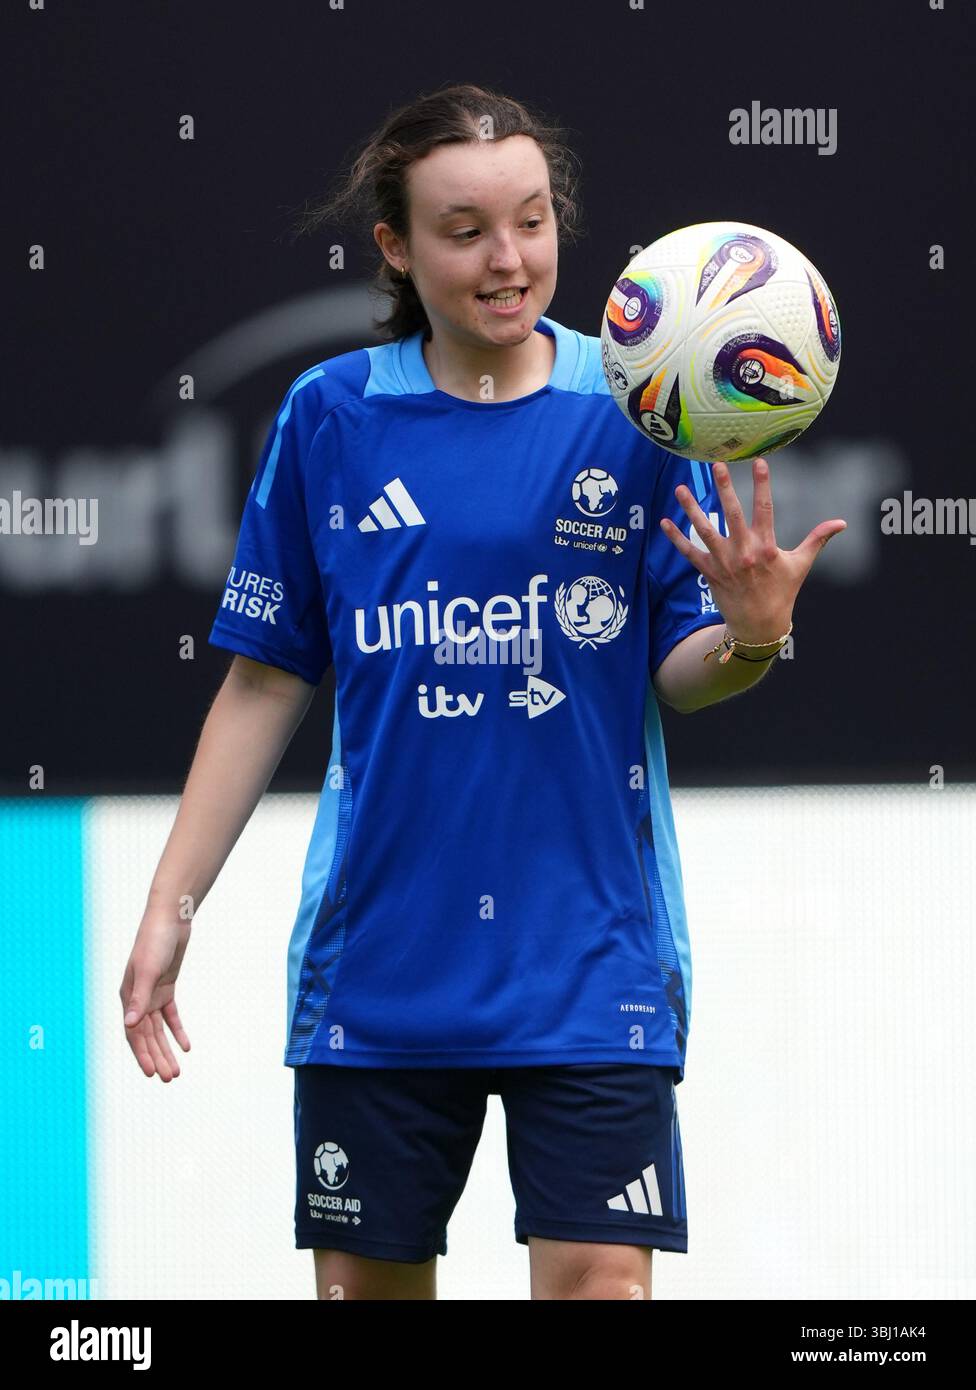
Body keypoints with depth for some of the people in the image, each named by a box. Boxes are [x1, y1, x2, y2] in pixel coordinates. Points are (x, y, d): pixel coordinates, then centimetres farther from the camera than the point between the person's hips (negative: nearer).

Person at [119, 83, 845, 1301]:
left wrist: (750, 636, -22)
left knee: (599, 1281, -10)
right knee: (367, 1281, 7)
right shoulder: (329, 417, 3)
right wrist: (169, 908, 6)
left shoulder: (640, 410, 0)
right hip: (376, 960, 2)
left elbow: (680, 675, 1)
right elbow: (266, 683, 9)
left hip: (592, 960, -2)